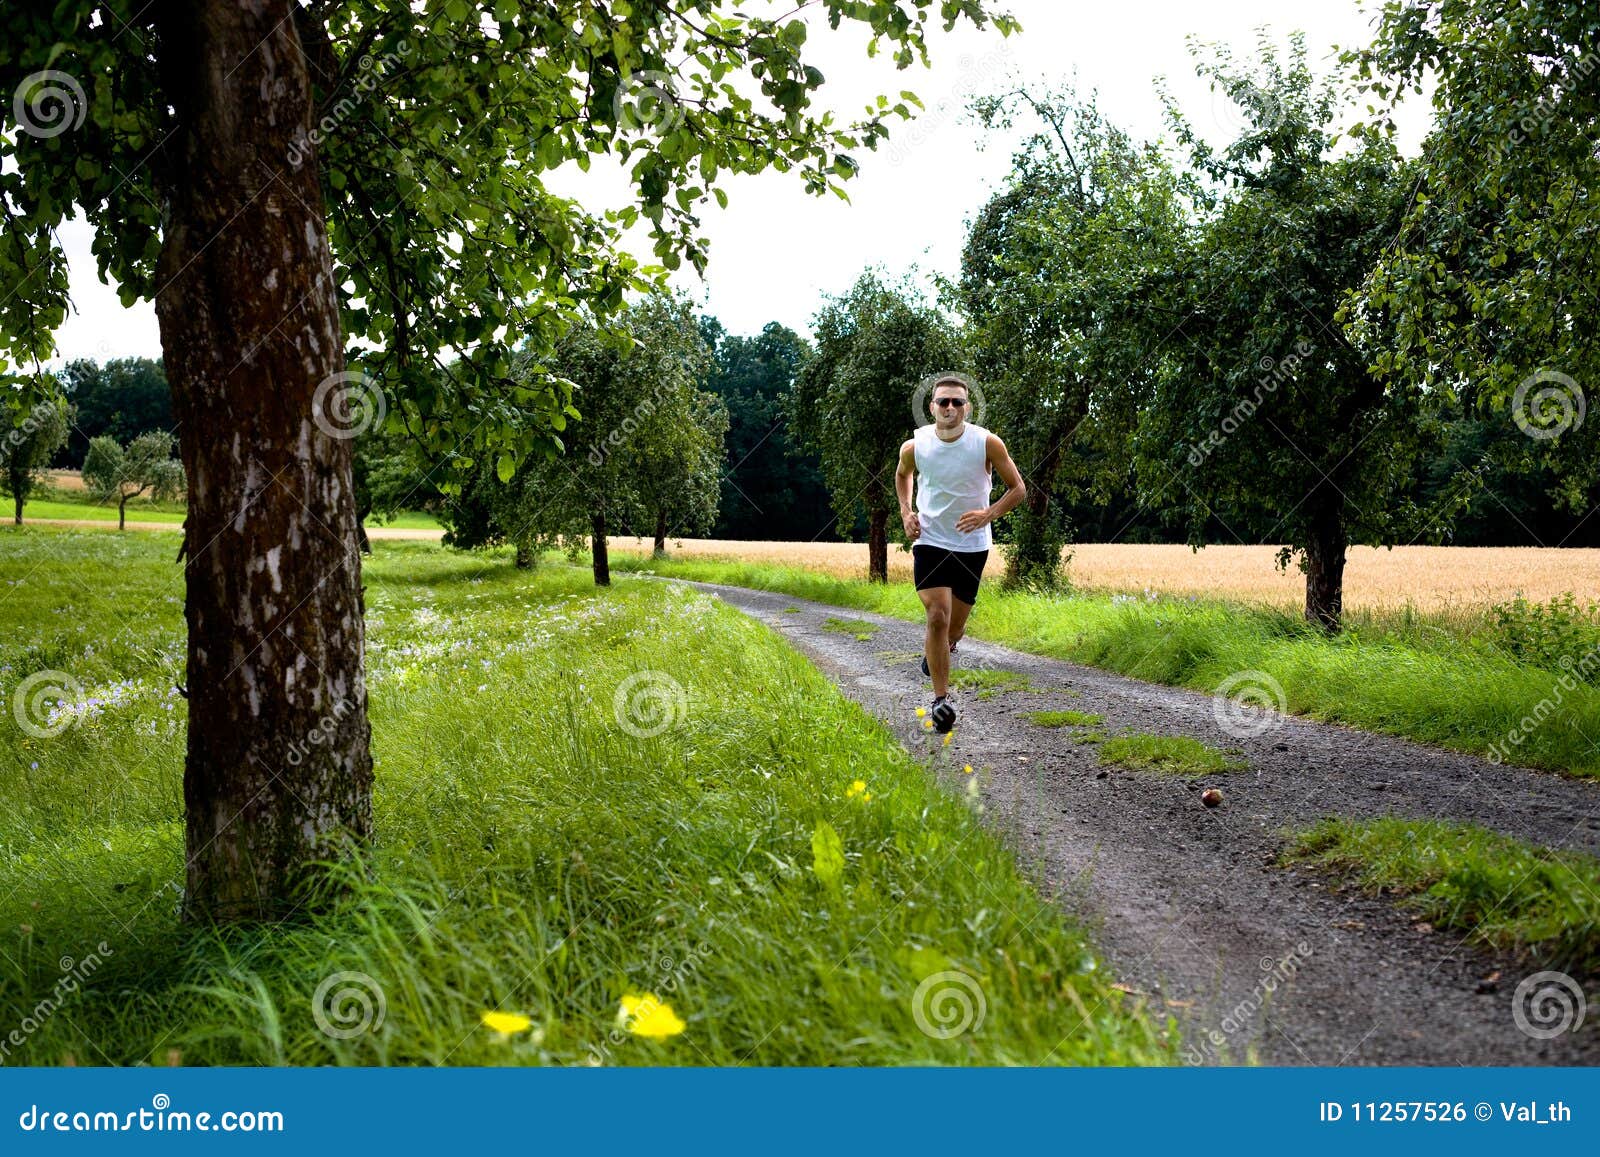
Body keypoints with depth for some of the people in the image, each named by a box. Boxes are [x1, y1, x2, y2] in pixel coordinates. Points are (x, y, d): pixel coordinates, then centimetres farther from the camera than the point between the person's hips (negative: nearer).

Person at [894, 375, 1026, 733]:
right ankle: (940, 699, -10)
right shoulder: (915, 446, -8)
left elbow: (1018, 488, -4)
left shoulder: (987, 443, -13)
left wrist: (988, 514, -20)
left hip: (972, 546, 1)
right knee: (937, 615, -17)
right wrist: (906, 511, 1)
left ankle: (933, 649, 47)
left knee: (954, 627, 10)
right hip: (929, 540, -1)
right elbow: (902, 475, 16)